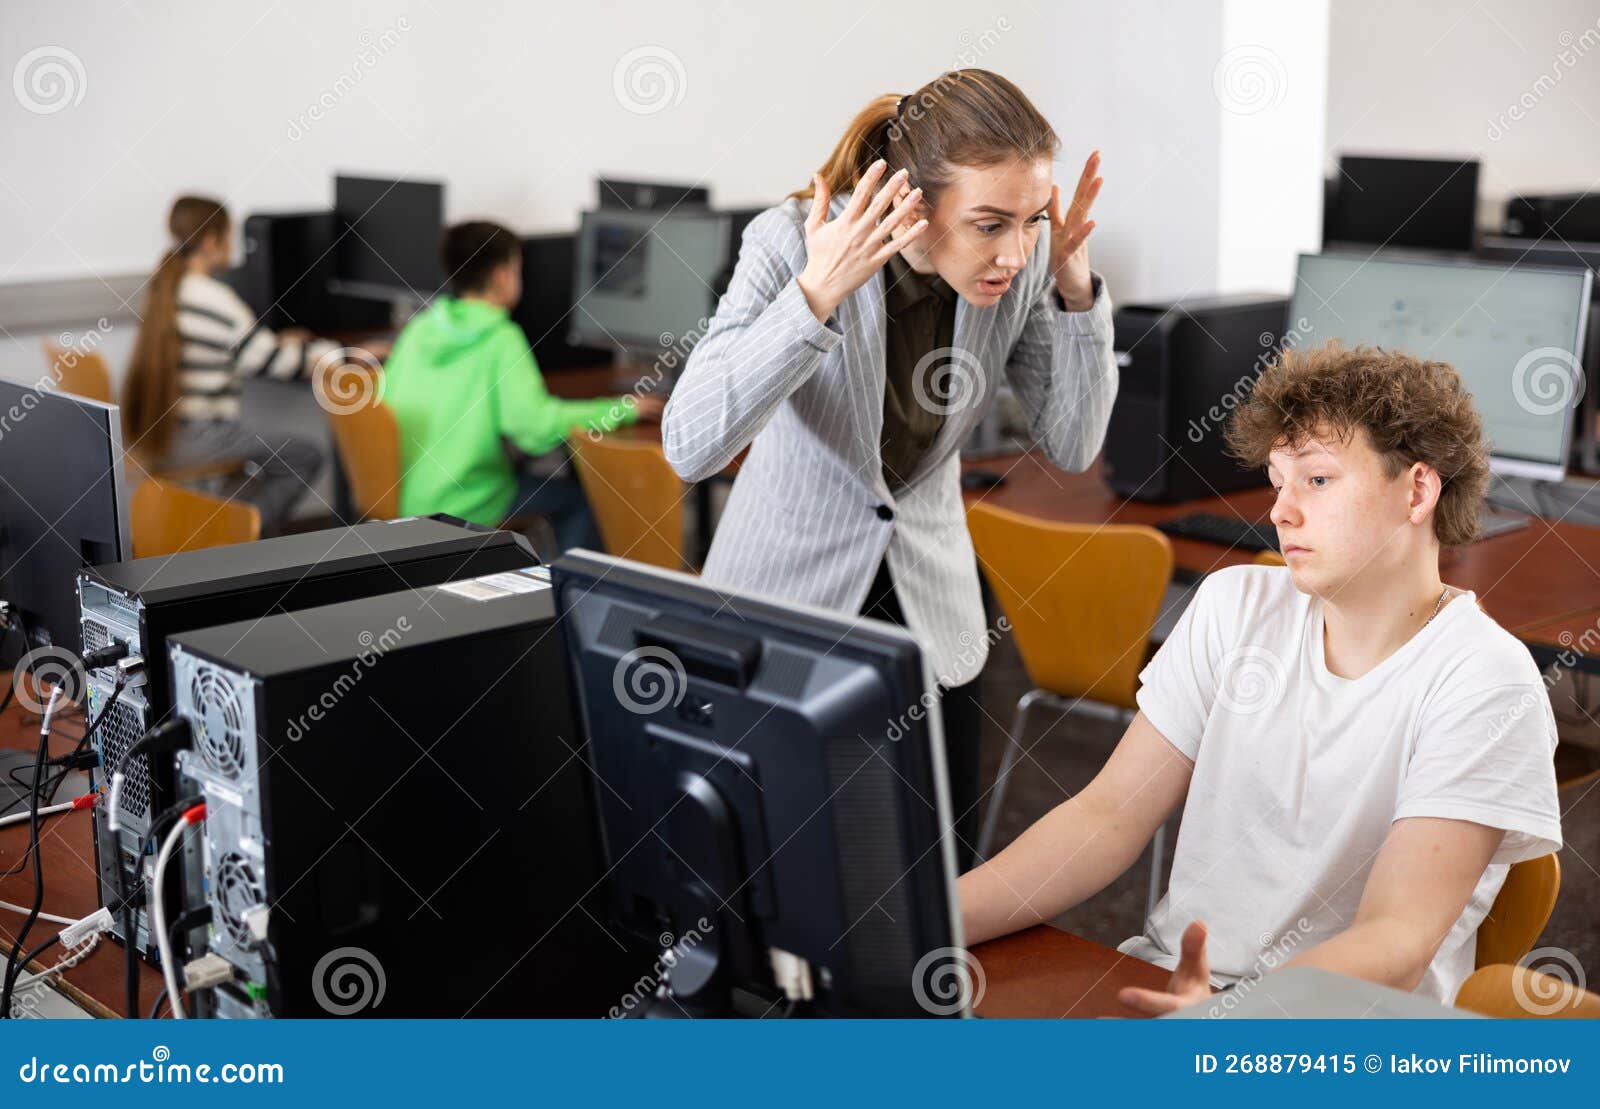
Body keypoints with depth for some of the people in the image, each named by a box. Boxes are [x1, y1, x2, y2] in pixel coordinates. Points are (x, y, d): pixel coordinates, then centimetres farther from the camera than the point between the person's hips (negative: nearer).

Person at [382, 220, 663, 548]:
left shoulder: (420, 327, 3)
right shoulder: (501, 339, -15)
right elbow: (534, 424, -25)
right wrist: (623, 410, -16)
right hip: (457, 508, -7)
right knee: (581, 495, 10)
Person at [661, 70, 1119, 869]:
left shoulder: (1024, 265, -13)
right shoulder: (791, 244, -24)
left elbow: (1072, 447, -8)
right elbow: (689, 447, -33)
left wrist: (1076, 287, -21)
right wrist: (817, 293, -42)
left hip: (929, 606, 3)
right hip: (784, 594, -3)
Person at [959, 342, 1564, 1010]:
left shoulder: (1488, 687, -10)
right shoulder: (1236, 606, 5)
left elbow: (1397, 941, -19)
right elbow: (1110, 814, 0)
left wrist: (1224, 1014, -39)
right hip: (1166, 978, 4)